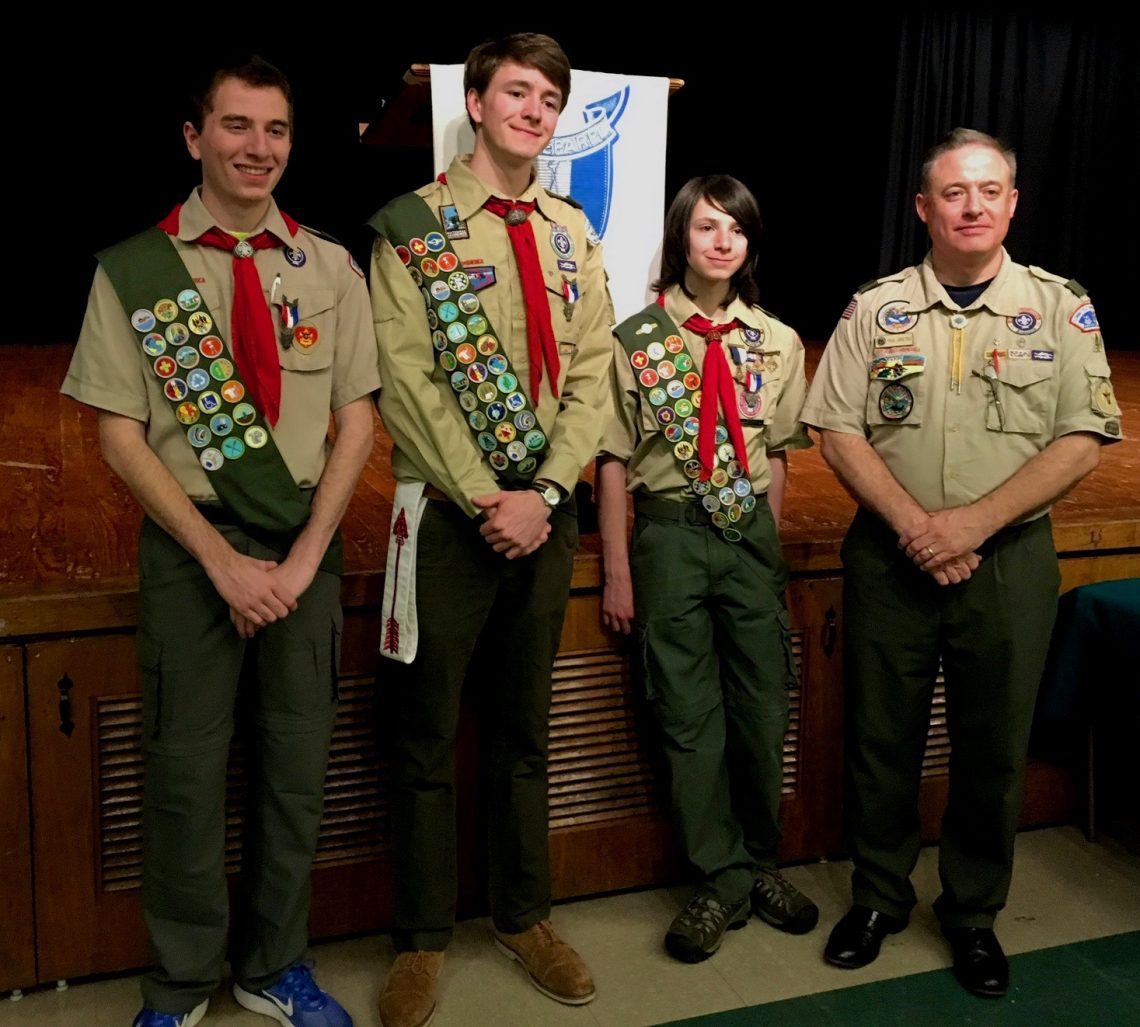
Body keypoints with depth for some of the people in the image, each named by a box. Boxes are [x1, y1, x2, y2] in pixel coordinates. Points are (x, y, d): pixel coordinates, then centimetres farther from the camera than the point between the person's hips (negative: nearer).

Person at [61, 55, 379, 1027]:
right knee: (186, 767, 5)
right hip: (189, 546, -2)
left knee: (297, 764, 9)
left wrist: (304, 556, -8)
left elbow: (358, 420, 3)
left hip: (307, 544, 2)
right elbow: (121, 436, -3)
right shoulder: (134, 269, 0)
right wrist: (222, 559, -11)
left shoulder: (330, 268, 5)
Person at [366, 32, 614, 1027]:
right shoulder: (414, 226, -3)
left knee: (525, 724, 15)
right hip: (448, 507, -4)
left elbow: (591, 377, 4)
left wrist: (543, 493, -9)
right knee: (427, 732, 6)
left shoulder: (572, 232, 10)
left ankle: (524, 913, 32)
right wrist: (484, 499, -16)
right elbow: (407, 384, -10)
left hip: (545, 506, 4)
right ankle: (423, 939, 23)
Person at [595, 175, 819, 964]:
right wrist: (618, 573, -6)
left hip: (751, 534, 2)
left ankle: (760, 862, 30)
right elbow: (614, 462, -4)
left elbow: (777, 456, 9)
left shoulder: (777, 343, 5)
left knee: (764, 706, 9)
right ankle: (723, 880, 19)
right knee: (690, 714, 4)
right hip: (671, 535, -2)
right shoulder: (636, 340, -3)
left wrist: (768, 546, 6)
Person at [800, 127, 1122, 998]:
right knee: (882, 736, 10)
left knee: (994, 746, 10)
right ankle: (879, 895, 30)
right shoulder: (876, 308, 3)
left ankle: (974, 911, 30)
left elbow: (1083, 442, -6)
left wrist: (973, 522, -16)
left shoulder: (1062, 310, 1)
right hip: (891, 557, 1)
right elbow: (839, 430, -2)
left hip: (1011, 559, 0)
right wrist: (913, 526, -14)